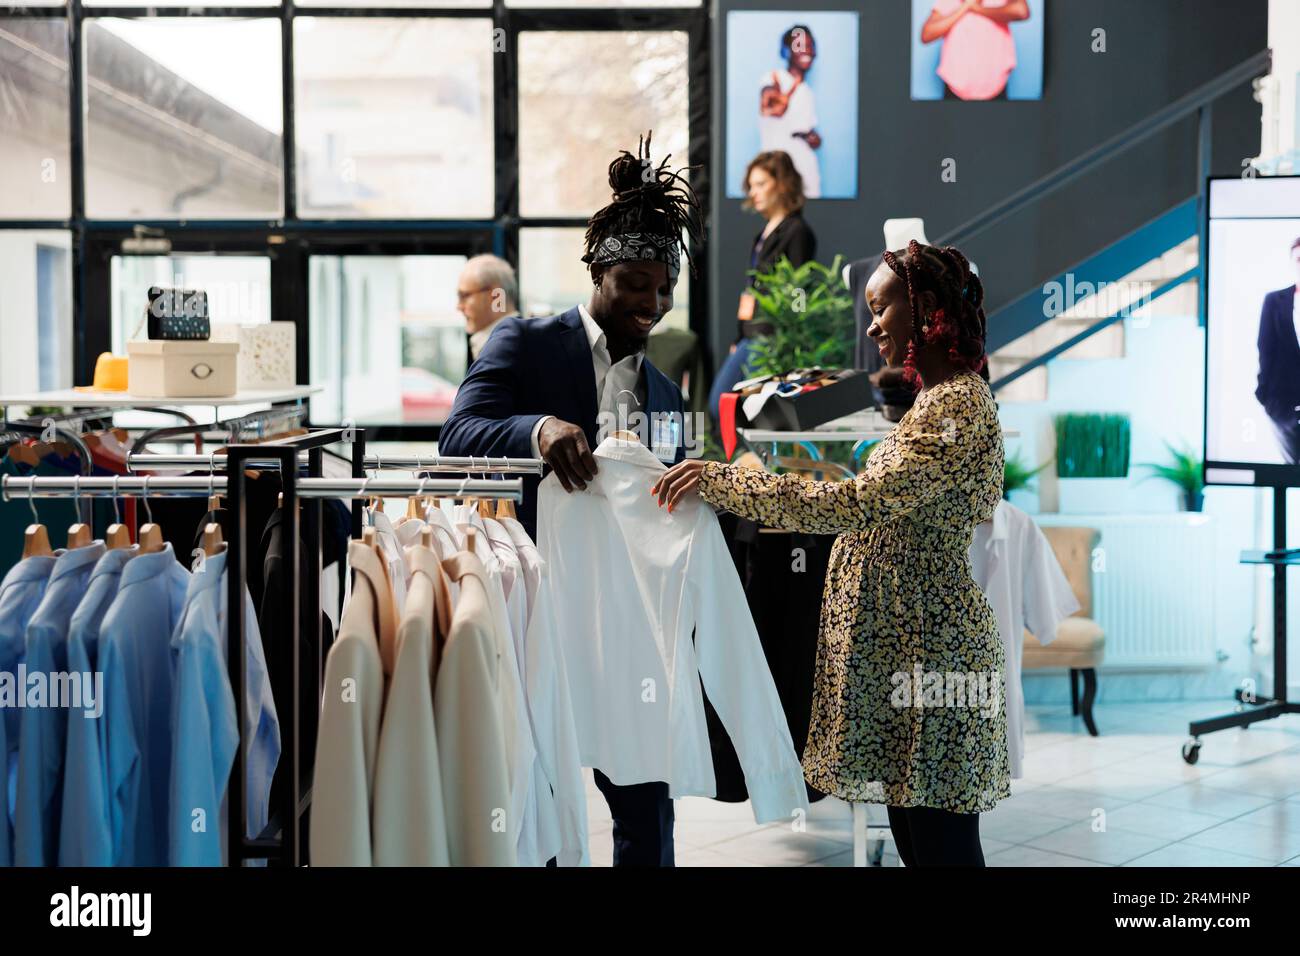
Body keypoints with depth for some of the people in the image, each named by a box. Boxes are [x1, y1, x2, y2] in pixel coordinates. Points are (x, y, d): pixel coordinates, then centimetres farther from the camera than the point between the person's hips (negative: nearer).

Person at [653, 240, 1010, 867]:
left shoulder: (960, 404, -15)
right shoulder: (941, 401, 18)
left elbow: (858, 503, -24)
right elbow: (882, 509, 22)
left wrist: (720, 481, -20)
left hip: (933, 654, -10)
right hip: (905, 651, 10)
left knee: (941, 845, -5)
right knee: (915, 841, 12)